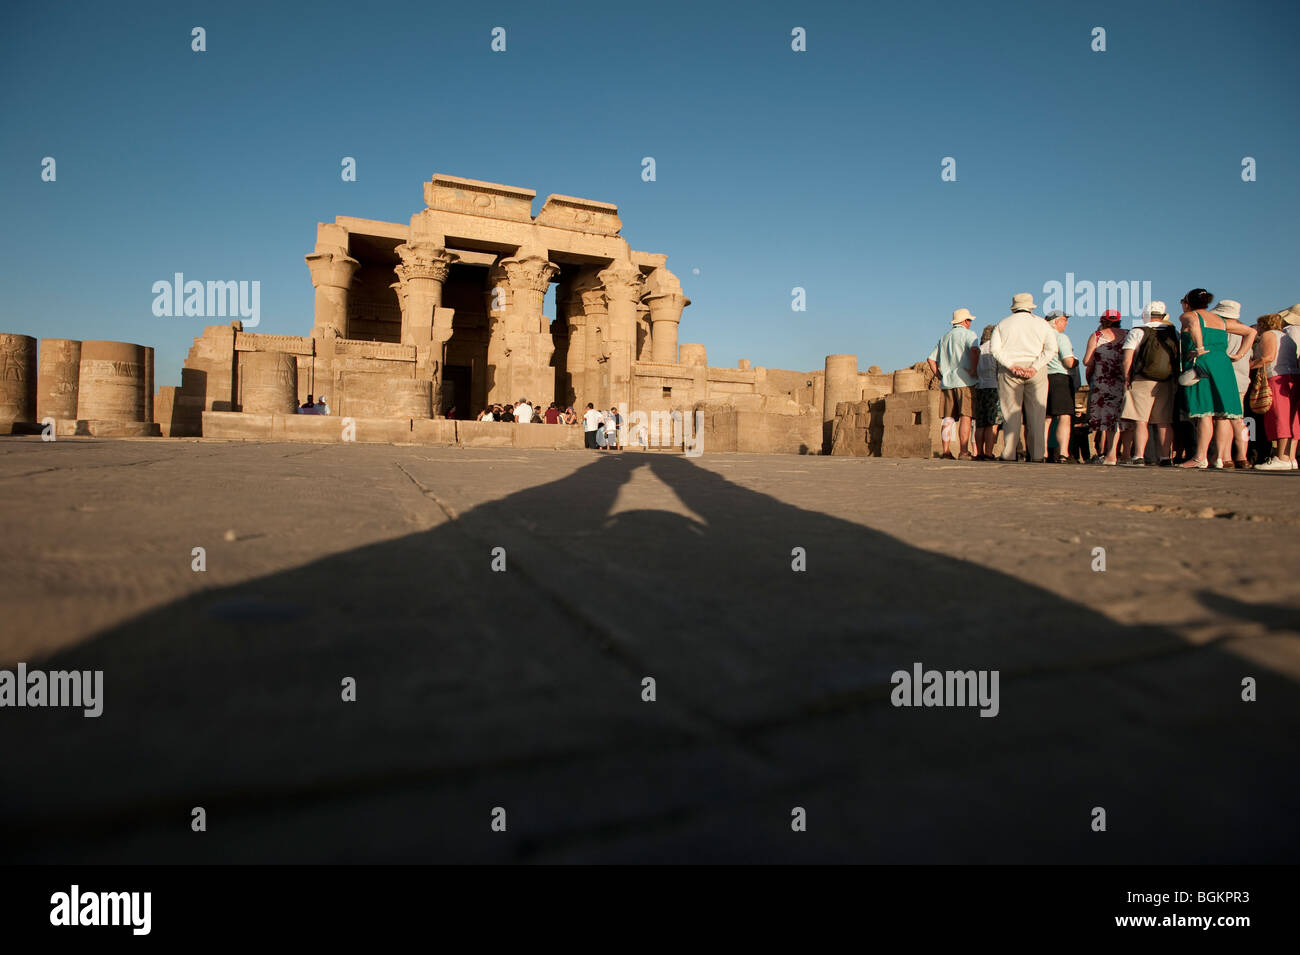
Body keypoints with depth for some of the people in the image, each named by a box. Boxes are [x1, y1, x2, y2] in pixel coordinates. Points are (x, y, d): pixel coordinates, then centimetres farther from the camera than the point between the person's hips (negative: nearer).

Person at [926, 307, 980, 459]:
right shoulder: (968, 334, 0)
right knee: (965, 417, -8)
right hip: (964, 380, -6)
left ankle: (946, 451, 1)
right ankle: (963, 452, -13)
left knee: (948, 418, 6)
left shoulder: (944, 337, 21)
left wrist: (940, 377, 17)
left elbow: (931, 359, 19)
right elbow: (974, 350, -20)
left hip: (947, 382, 6)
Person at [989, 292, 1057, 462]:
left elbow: (994, 348, -5)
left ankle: (1009, 454, -3)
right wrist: (1035, 367, -12)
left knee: (1011, 413, 2)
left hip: (1009, 372, 0)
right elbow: (1051, 348, -5)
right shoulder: (1041, 324, 9)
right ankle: (1037, 454, 2)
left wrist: (1011, 365, -11)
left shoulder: (1003, 324, 9)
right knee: (1037, 414, 4)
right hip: (1036, 372, 0)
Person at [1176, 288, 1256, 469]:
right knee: (1222, 415, 3)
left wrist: (1199, 348, -18)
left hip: (1200, 365, -6)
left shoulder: (1187, 316, 4)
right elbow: (1251, 331, 28)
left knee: (1204, 414, -12)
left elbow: (1193, 322, -21)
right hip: (1224, 366, 6)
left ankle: (1200, 458, -15)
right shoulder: (1222, 321, 23)